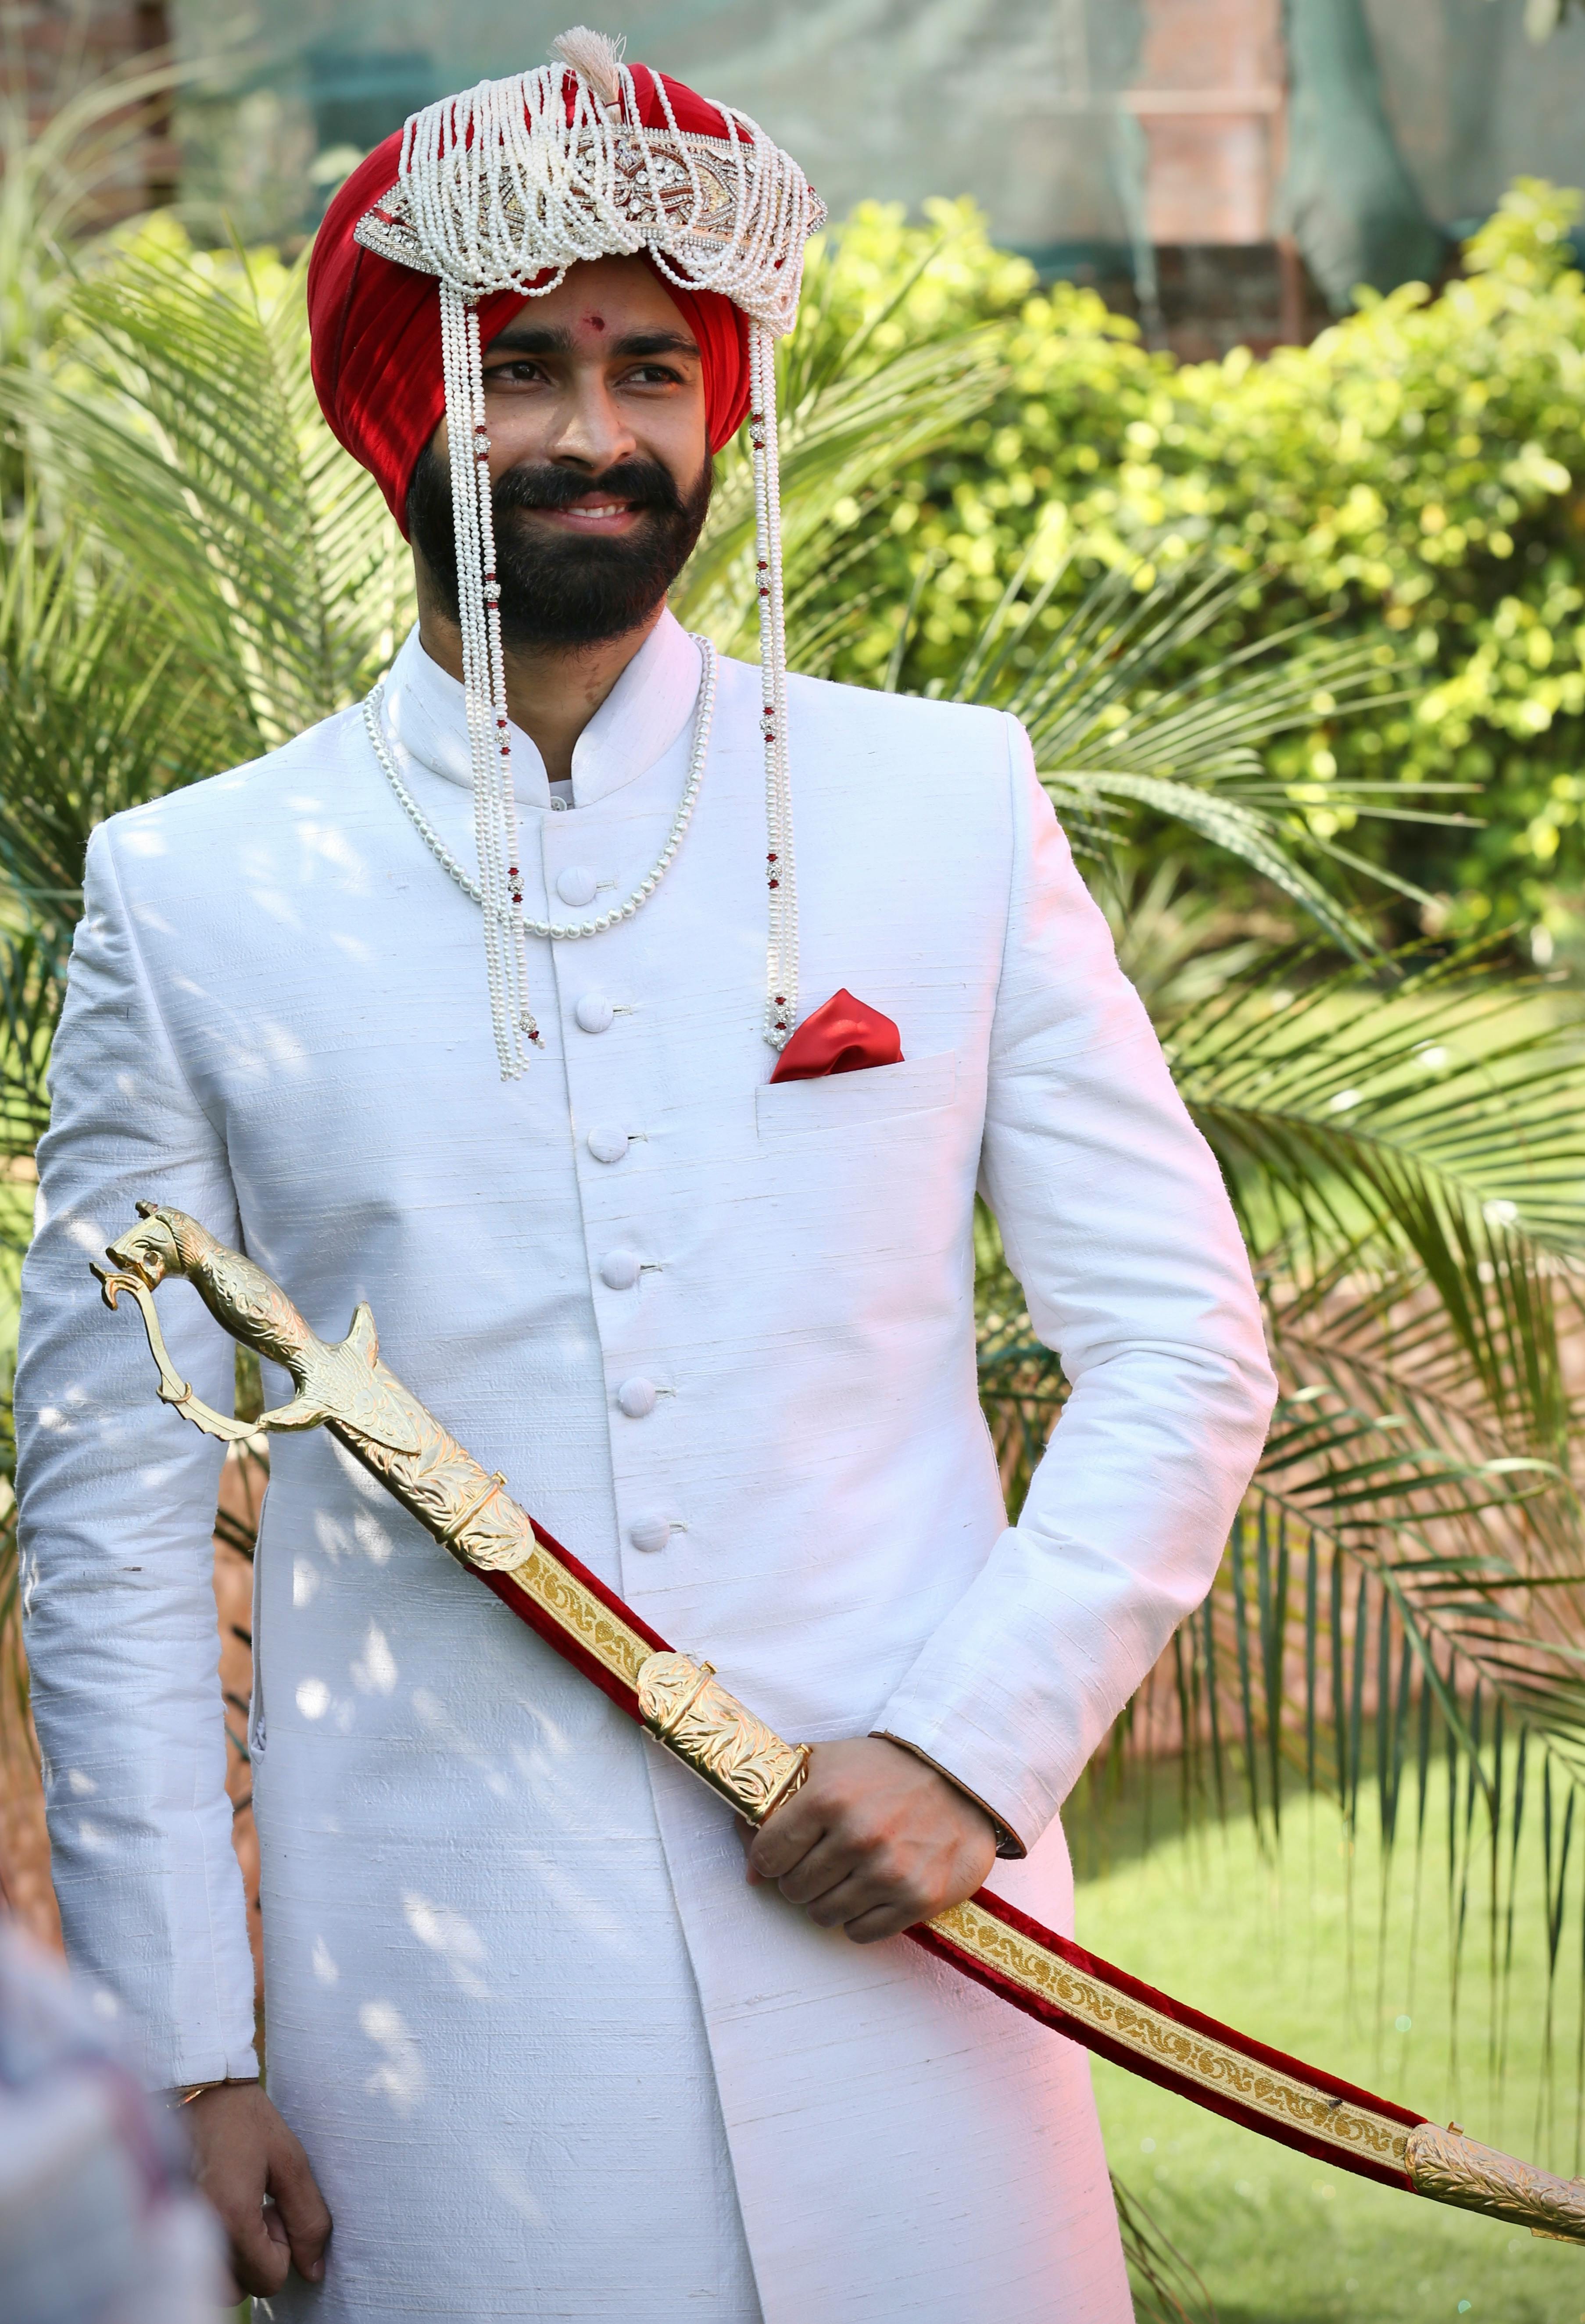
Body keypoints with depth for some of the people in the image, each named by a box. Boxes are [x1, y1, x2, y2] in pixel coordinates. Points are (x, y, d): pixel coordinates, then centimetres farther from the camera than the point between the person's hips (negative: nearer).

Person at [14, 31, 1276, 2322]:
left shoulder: (952, 808, 5)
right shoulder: (188, 895, 2)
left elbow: (1179, 1346, 7)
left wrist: (982, 1734, -7)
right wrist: (185, 2053, -1)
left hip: (897, 1951, 1)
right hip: (441, 2027, -1)